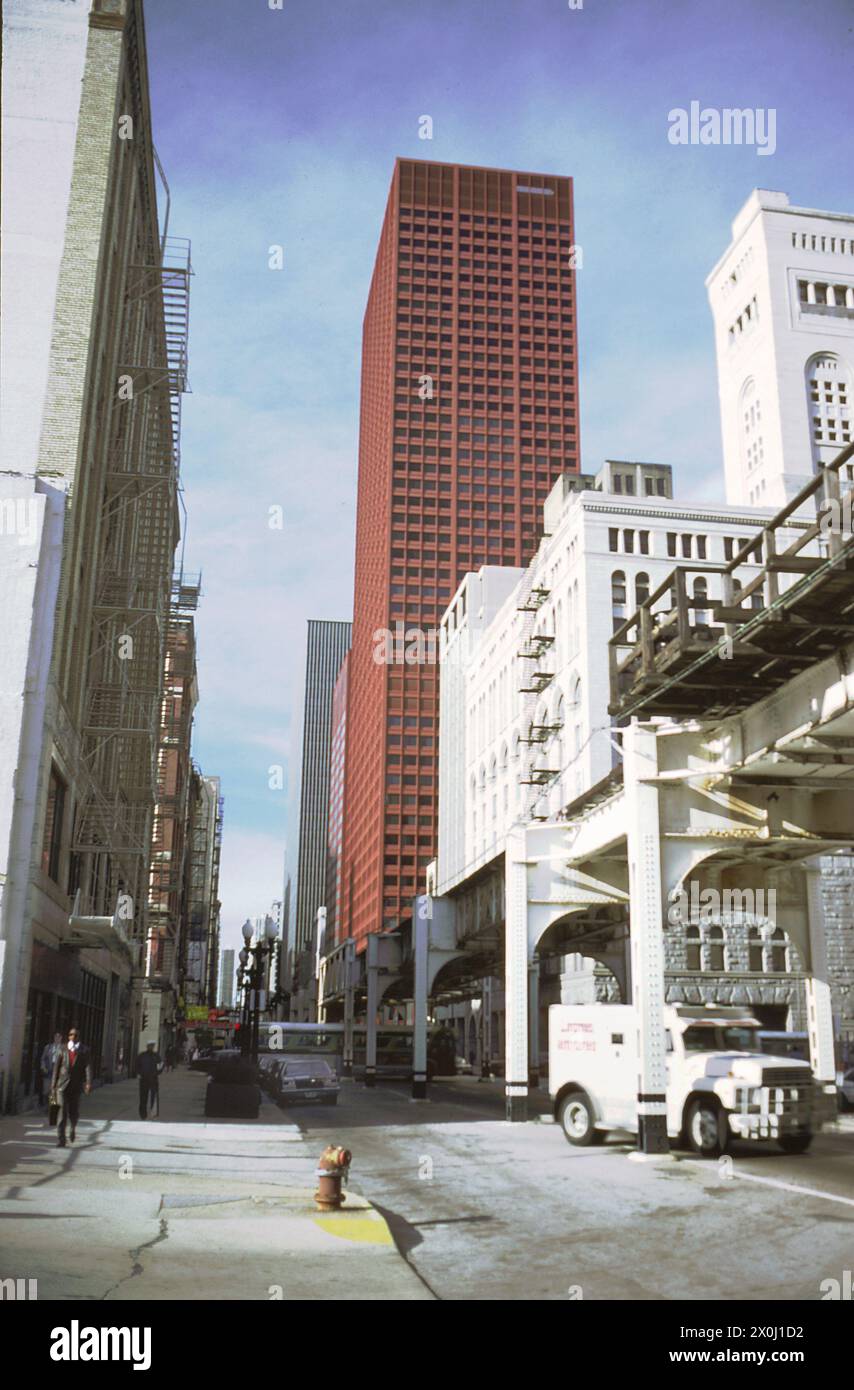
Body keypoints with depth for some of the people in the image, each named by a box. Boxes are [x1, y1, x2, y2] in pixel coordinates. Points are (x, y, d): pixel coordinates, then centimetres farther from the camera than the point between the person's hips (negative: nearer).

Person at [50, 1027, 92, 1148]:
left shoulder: (84, 1051, 1)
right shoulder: (62, 1050, 6)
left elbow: (88, 1067, -9)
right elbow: (56, 1068, 9)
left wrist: (88, 1083, -23)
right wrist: (53, 1086, 7)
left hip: (76, 1086, 0)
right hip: (63, 1085, 0)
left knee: (73, 1113, 8)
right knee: (63, 1112, -10)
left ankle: (73, 1128, 40)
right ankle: (61, 1140, -8)